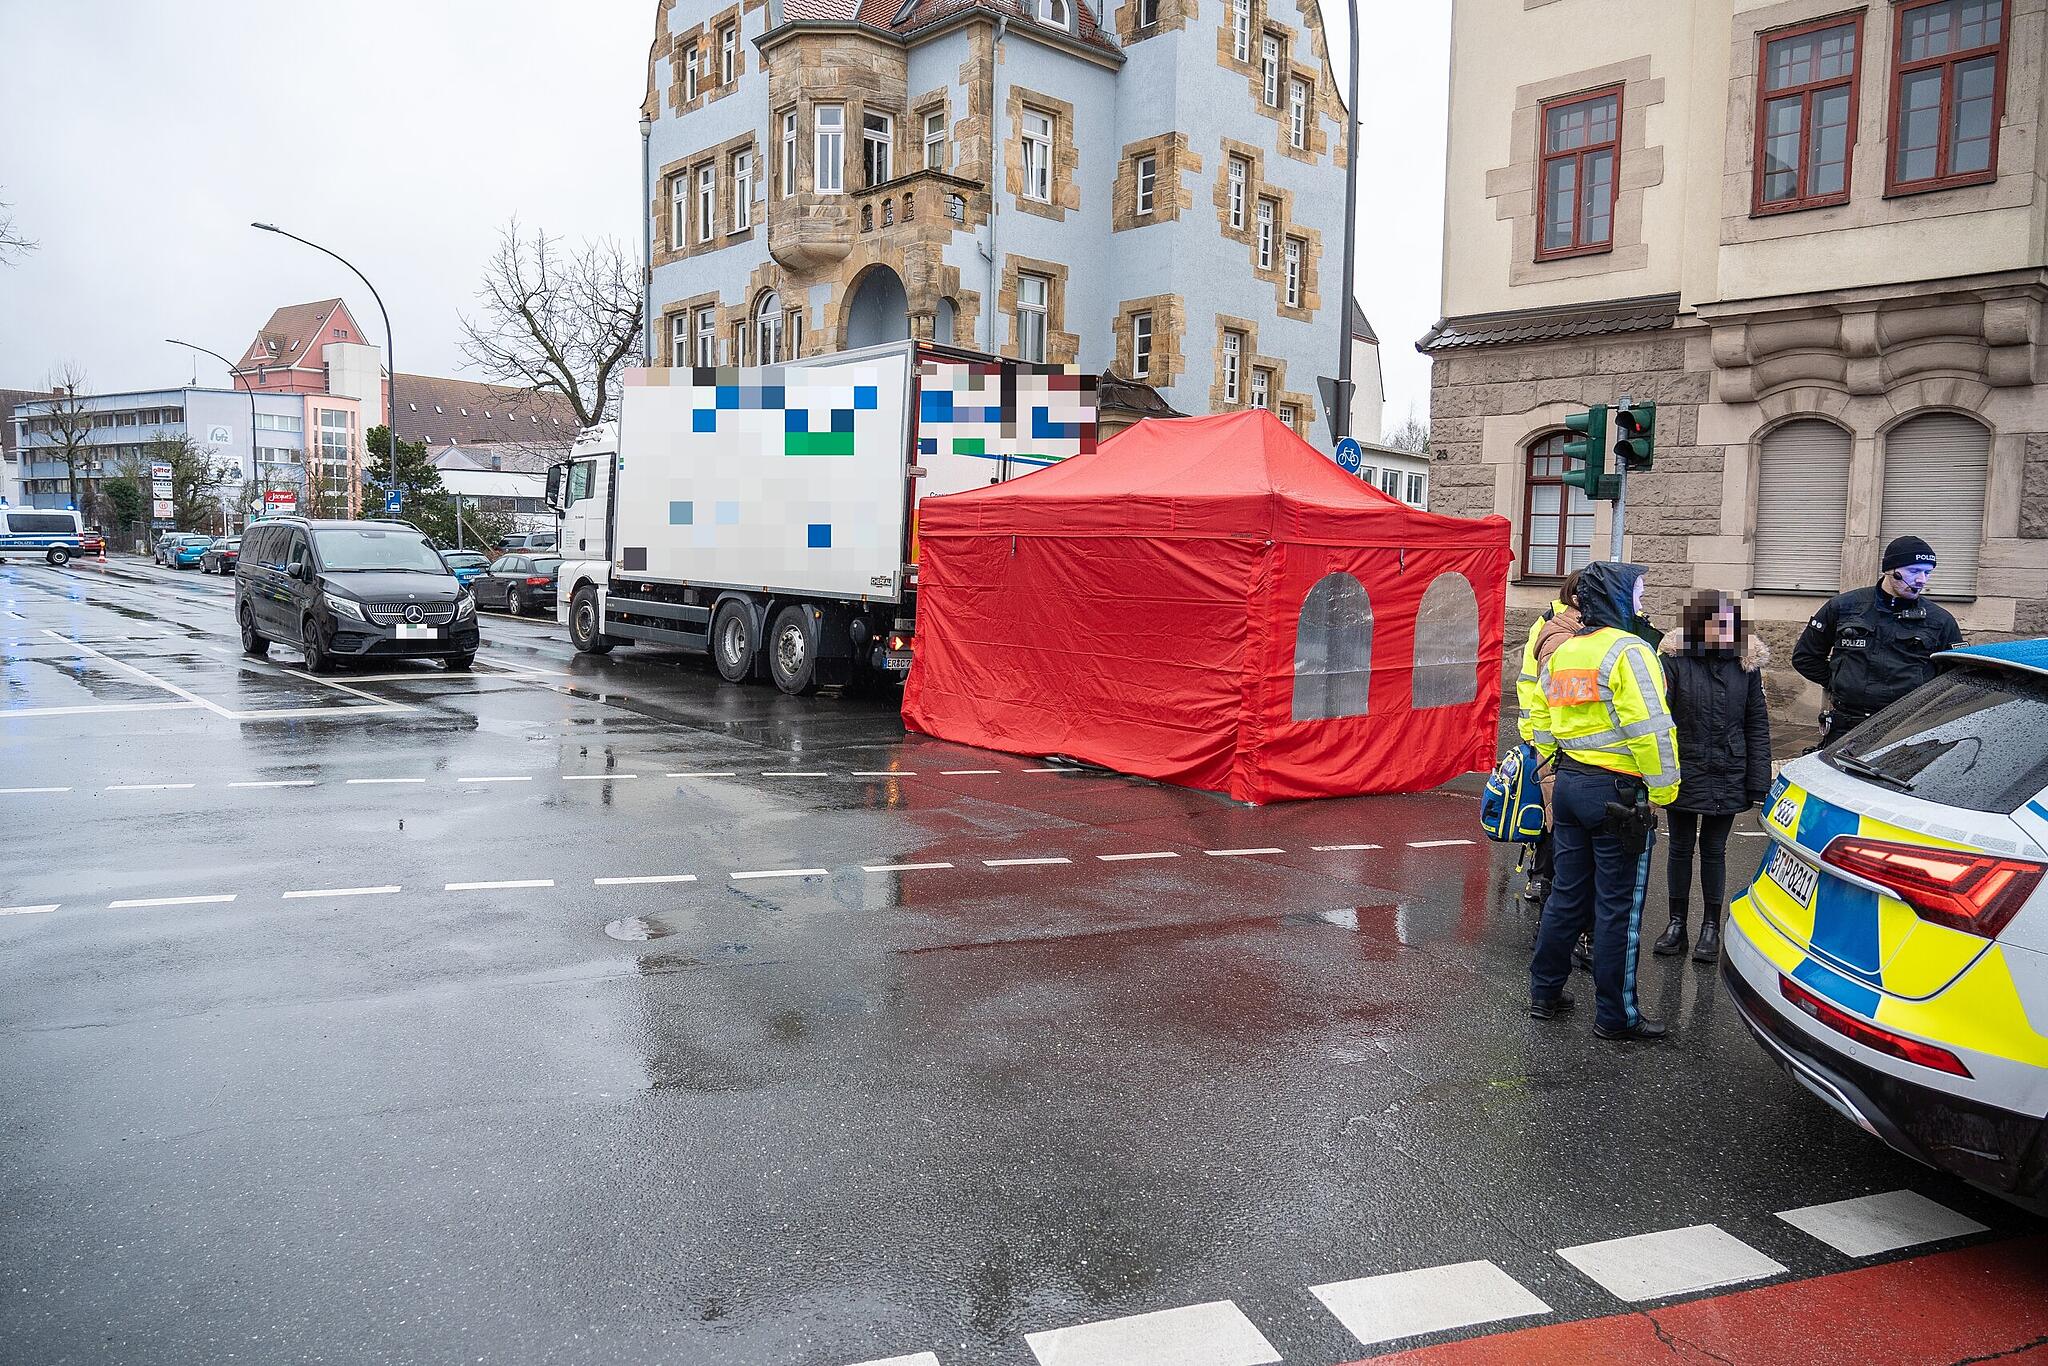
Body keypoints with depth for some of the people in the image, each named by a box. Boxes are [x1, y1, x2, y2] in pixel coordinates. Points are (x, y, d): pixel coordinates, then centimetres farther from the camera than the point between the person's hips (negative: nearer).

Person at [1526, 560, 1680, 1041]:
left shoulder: (1562, 653, 11)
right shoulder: (1629, 651, -14)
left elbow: (1541, 720, 17)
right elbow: (1651, 729, -20)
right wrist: (1661, 791, -14)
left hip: (1569, 785, 8)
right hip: (1618, 794, -8)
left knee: (1568, 894, 17)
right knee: (1618, 906, 2)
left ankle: (1544, 992, 25)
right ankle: (1615, 1015, 10)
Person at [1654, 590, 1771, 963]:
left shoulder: (1746, 662, -1)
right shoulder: (1675, 659, -10)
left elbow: (1757, 725, 3)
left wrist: (1759, 782, -1)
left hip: (1728, 778, 1)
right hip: (1684, 774, -1)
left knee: (1714, 849, 12)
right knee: (1681, 847, 12)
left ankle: (1711, 926, 25)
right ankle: (1677, 922, 25)